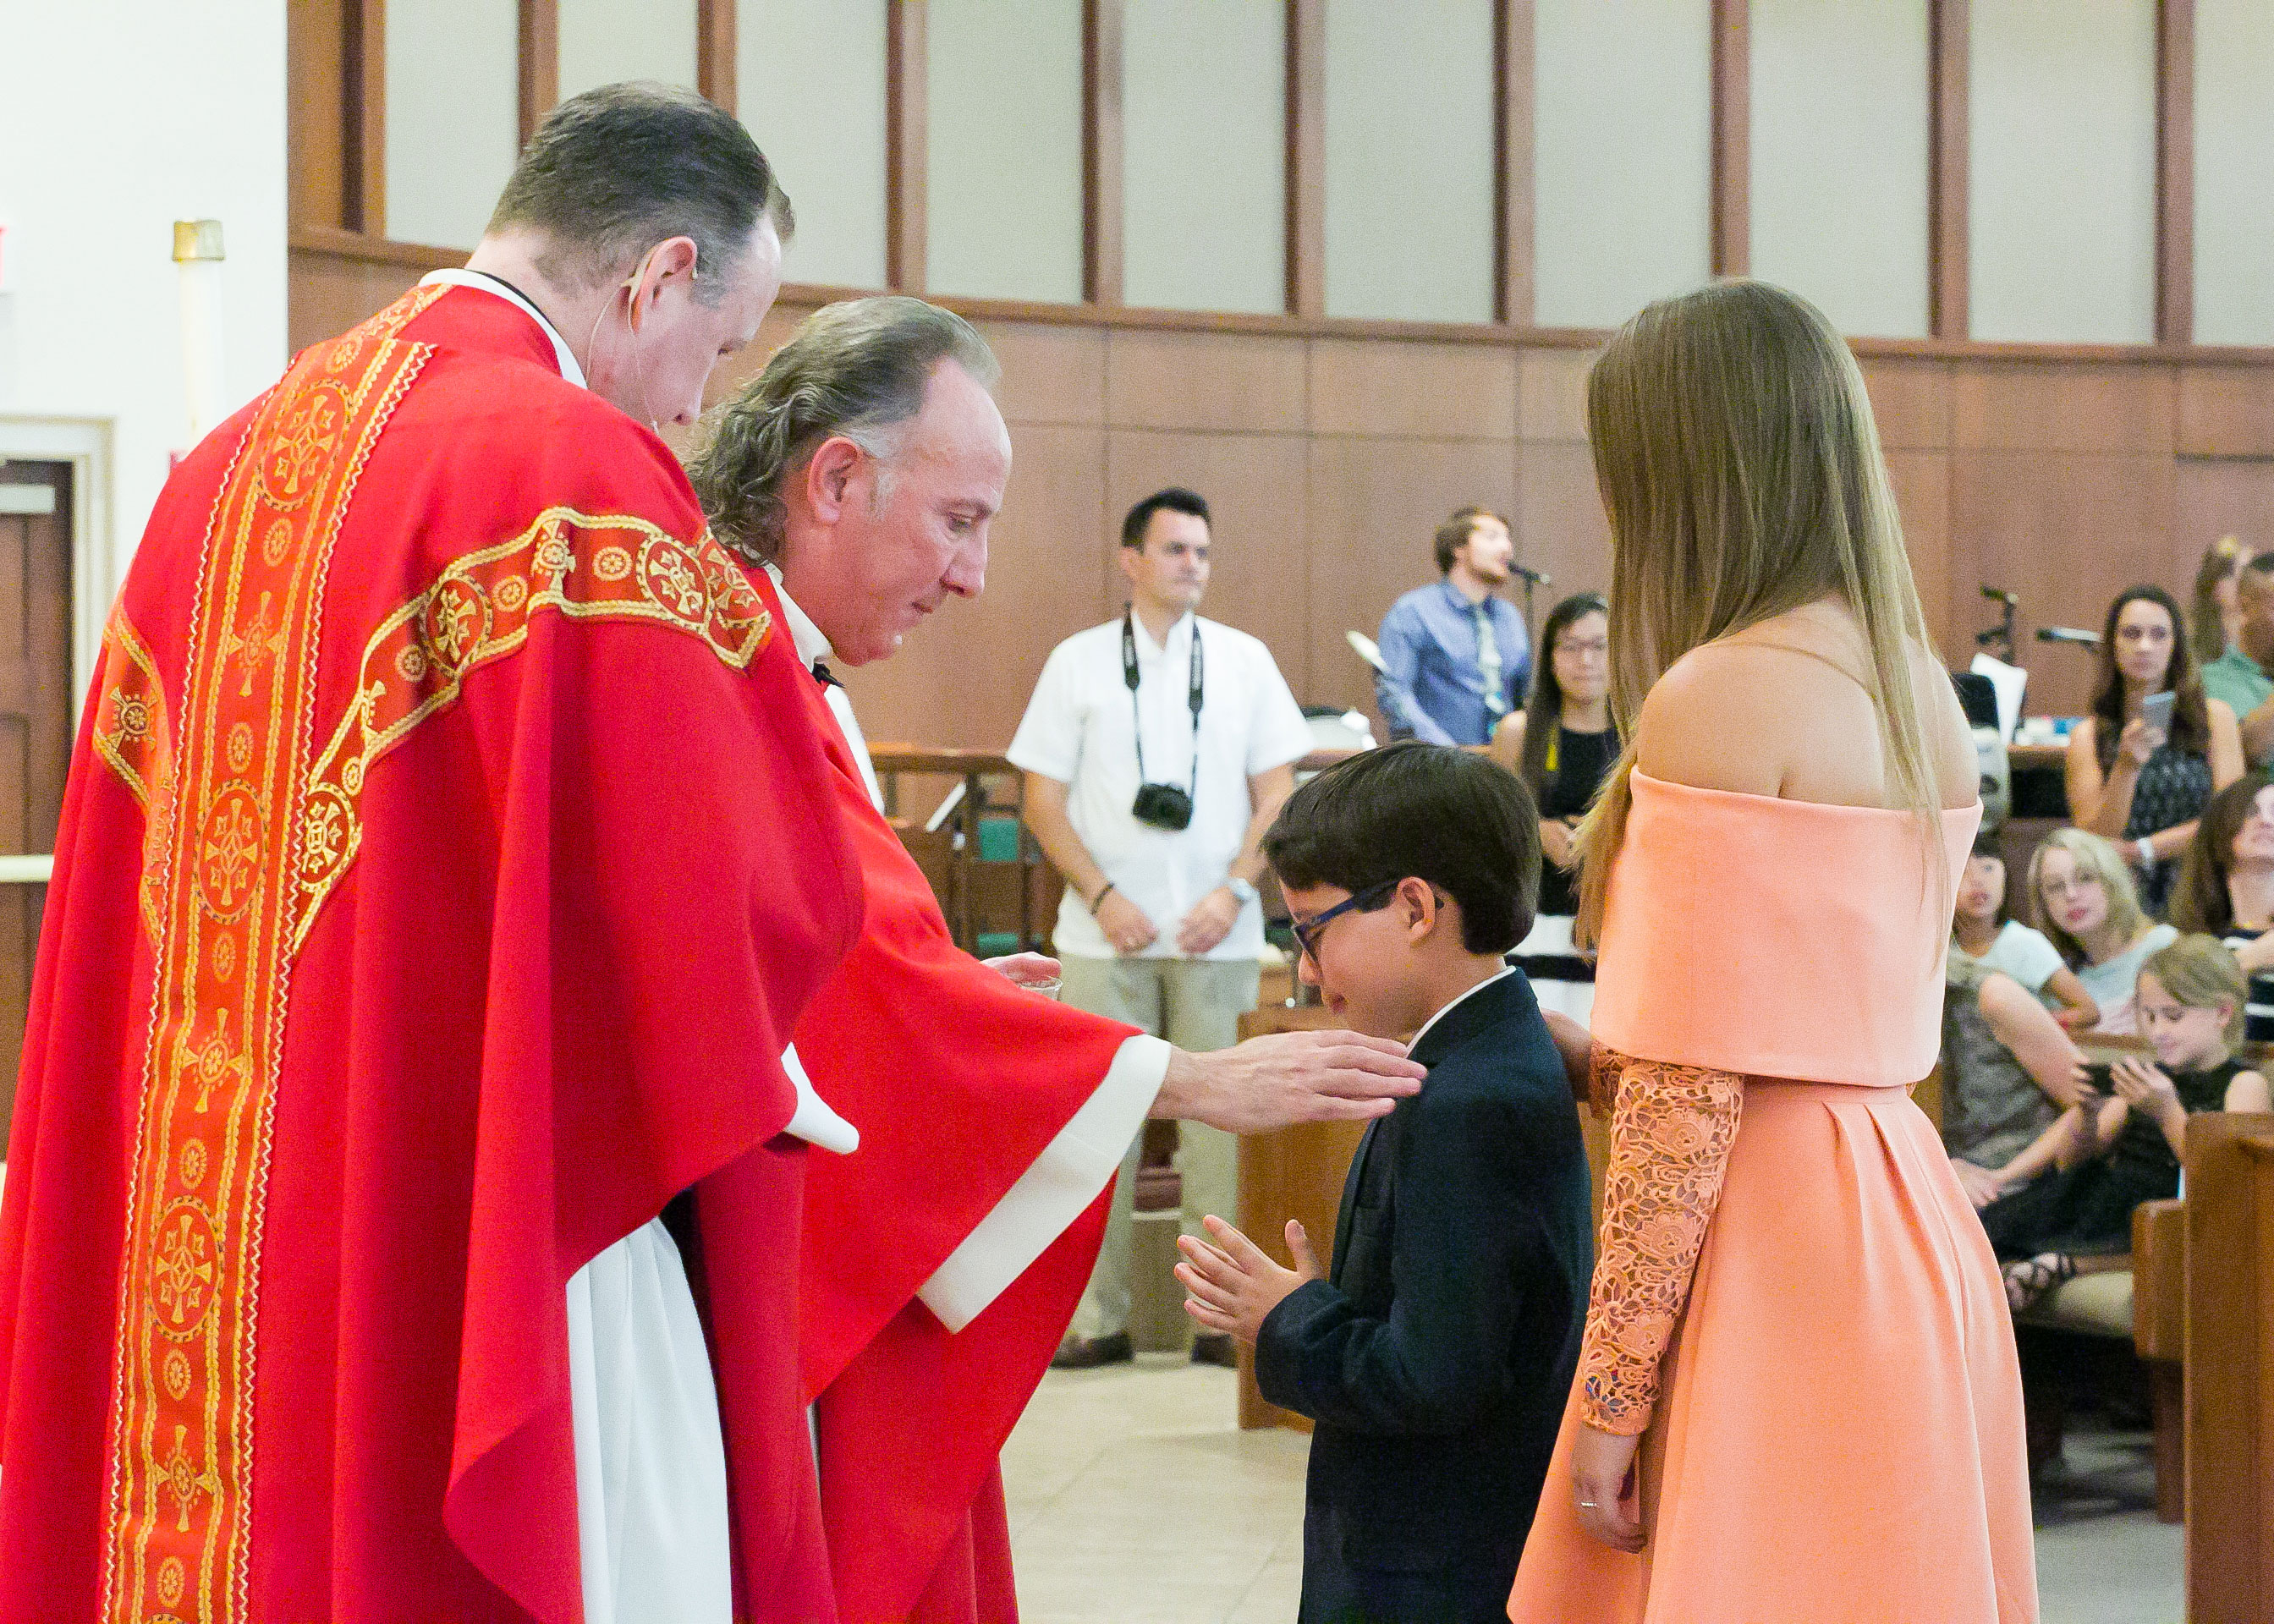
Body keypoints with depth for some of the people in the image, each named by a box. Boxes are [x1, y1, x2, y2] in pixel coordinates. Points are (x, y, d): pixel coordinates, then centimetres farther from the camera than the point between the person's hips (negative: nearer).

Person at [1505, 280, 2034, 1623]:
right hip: (1910, 1219, 9)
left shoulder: (1721, 695, -14)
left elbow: (1690, 1091, -16)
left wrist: (1614, 1391, -13)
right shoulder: (1924, 693, 10)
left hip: (1766, 1236, -9)